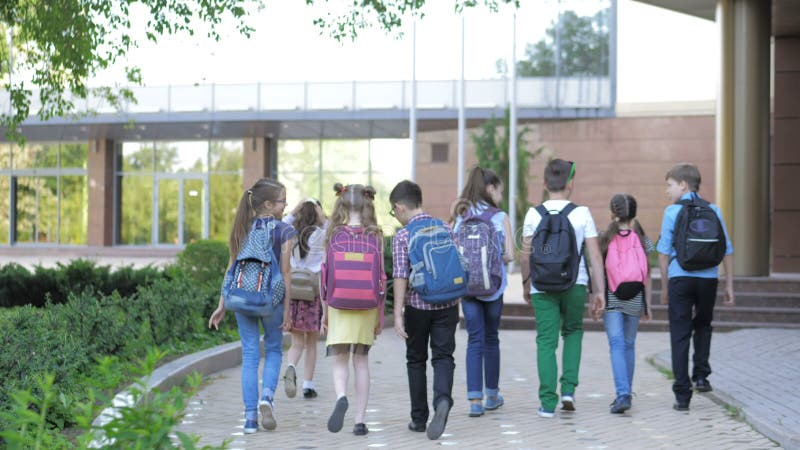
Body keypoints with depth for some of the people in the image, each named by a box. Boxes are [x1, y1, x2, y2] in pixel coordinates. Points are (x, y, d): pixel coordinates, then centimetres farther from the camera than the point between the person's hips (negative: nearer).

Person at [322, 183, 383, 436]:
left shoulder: (335, 234, -3)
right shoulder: (375, 236, -2)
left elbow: (328, 276, -1)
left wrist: (325, 312, 7)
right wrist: (379, 316, 8)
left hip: (339, 307, -1)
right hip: (366, 308, 1)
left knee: (339, 360, 6)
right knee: (361, 362, 9)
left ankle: (341, 397, -24)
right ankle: (360, 420, 10)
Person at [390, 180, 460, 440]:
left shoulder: (402, 236, -7)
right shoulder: (445, 229, 5)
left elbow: (401, 277, -12)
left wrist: (398, 315, -11)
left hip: (417, 306, -2)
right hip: (446, 304, 2)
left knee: (416, 360, 12)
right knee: (443, 356, 2)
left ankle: (419, 418, 17)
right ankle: (443, 399, -27)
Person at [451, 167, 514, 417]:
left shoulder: (460, 216, 4)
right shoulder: (500, 217, -4)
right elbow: (510, 255, -7)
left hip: (466, 284, 2)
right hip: (492, 285, -2)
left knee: (475, 340, 3)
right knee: (491, 339, 14)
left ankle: (475, 399, -7)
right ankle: (492, 394, 26)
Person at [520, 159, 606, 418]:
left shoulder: (534, 214, -1)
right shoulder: (582, 214, -3)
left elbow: (526, 254, 3)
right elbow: (595, 255, -4)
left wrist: (526, 282, 18)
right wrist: (600, 291, 1)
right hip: (575, 285, 0)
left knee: (546, 341, 4)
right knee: (573, 332, 22)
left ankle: (548, 403, 2)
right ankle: (569, 389, 9)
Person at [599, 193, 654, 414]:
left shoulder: (605, 239, -3)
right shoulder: (642, 239, 1)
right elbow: (647, 275, 3)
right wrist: (648, 304, 8)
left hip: (611, 300, -2)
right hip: (634, 301, 2)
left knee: (617, 344, -6)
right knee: (629, 345, 15)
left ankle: (623, 394, -21)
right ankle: (625, 393, 24)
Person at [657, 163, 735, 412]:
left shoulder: (672, 211, -1)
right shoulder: (713, 211, 7)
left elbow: (664, 252, -3)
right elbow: (727, 250, 6)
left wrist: (664, 287, 5)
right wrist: (729, 285, 11)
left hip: (680, 278, -3)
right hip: (709, 278, 3)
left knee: (680, 335, 3)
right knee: (703, 326, 27)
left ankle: (682, 395, 0)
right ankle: (701, 375, 16)